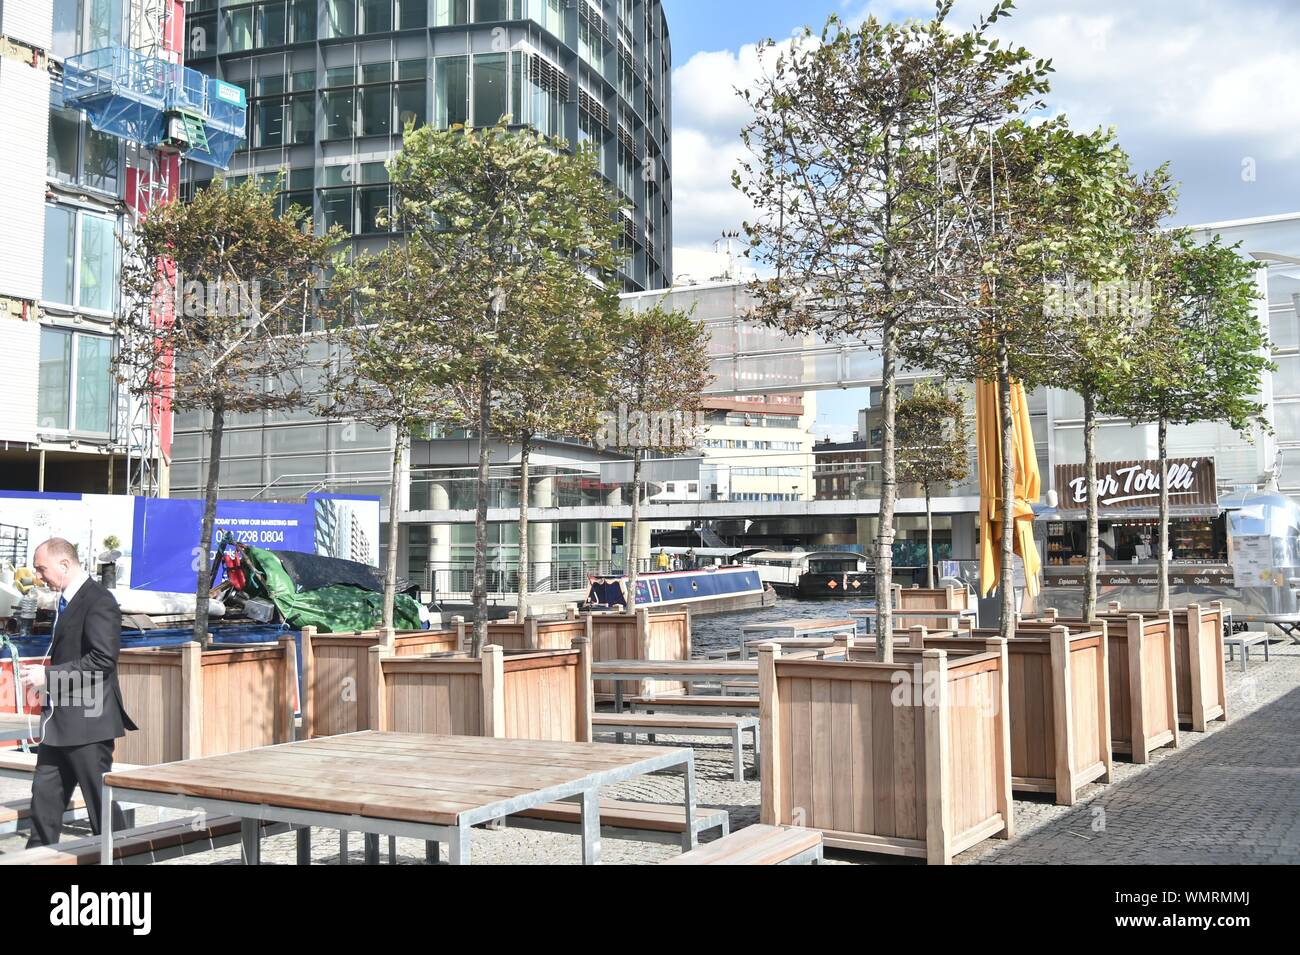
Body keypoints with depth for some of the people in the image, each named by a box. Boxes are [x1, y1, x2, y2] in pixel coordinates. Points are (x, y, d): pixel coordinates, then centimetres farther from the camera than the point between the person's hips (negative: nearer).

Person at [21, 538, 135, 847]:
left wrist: (50, 675, -20)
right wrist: (45, 676, 9)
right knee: (44, 794, 12)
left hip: (87, 720, -9)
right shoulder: (67, 601, 15)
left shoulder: (98, 600, -15)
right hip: (60, 720, 9)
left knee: (100, 798, 0)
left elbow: (103, 658, -23)